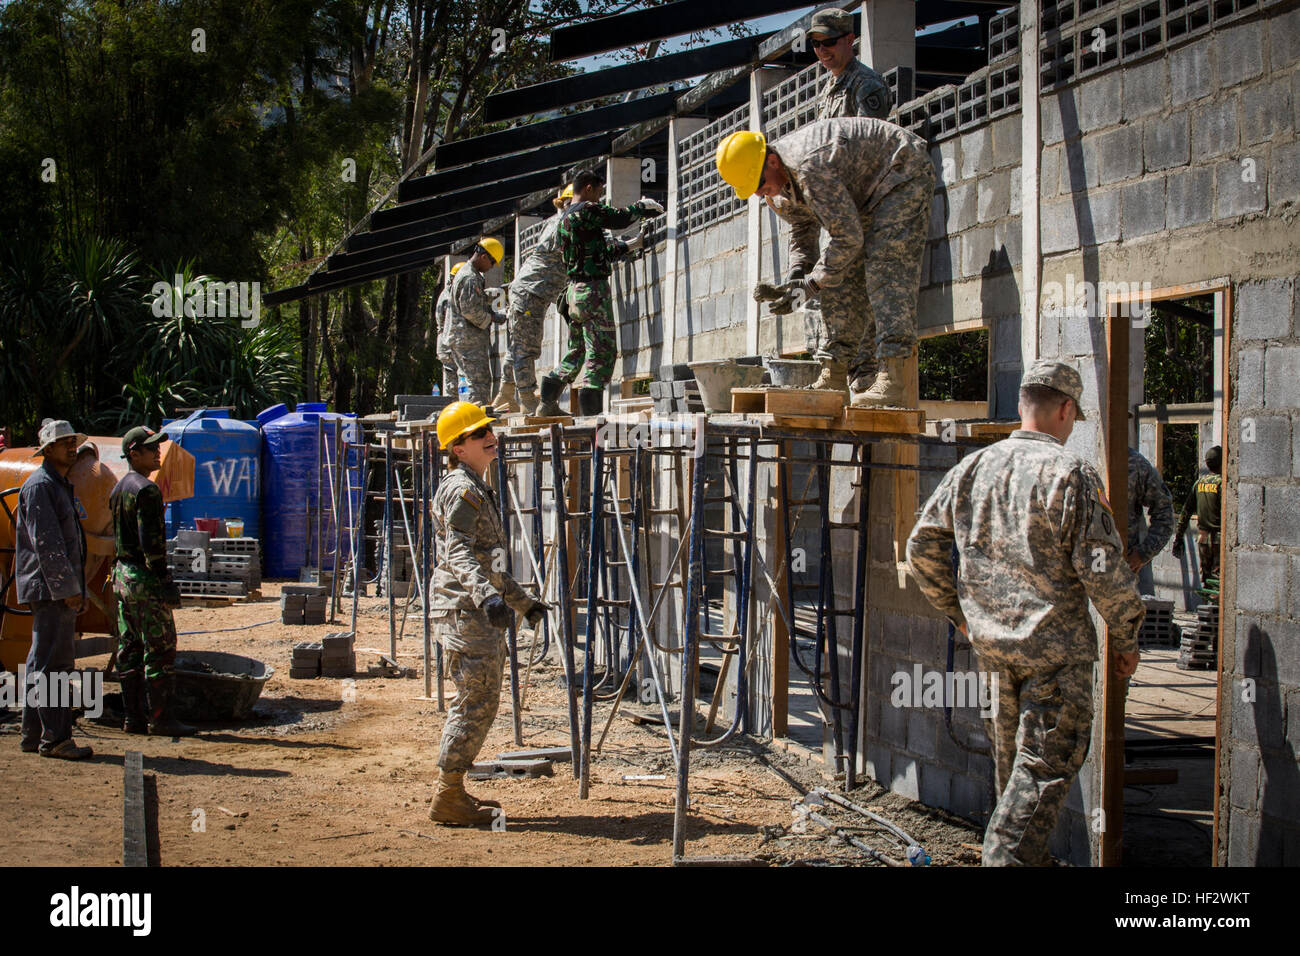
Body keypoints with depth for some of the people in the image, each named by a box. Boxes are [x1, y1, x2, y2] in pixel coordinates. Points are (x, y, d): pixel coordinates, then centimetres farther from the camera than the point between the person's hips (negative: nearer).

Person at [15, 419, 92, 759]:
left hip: (62, 591, 10)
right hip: (48, 589, -10)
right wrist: (68, 588, -19)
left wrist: (77, 589, 20)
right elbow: (45, 543, -18)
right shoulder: (39, 486, -11)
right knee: (49, 665, -8)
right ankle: (55, 738, -7)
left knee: (45, 666, 12)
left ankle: (33, 737, 17)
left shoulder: (62, 486, 20)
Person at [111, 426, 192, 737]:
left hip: (122, 574, 10)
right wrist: (165, 581, -18)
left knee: (130, 650, 11)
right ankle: (160, 719, -5)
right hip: (145, 578, -10)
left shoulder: (118, 489, 14)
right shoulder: (146, 490, -16)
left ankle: (133, 717, 15)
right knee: (160, 649, -5)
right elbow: (151, 542, -21)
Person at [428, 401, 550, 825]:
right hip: (464, 610, -10)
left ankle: (453, 791, 18)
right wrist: (486, 596, -40)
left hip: (482, 613, 10)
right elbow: (459, 552, -25)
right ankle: (447, 798, -4)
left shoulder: (479, 489, 21)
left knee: (478, 704, 13)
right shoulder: (461, 489, -11)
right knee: (477, 703, -9)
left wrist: (523, 600, 34)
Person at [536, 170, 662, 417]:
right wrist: (643, 206, 14)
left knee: (576, 350, 17)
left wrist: (630, 245, 30)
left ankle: (547, 403, 17)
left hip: (575, 289, 9)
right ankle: (591, 410, -10)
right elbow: (620, 218, -4)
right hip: (593, 289, -9)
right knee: (602, 351, -6)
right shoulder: (587, 210, -11)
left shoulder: (564, 218, 19)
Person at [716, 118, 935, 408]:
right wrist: (792, 282, -6)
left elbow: (849, 237, -32)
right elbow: (803, 228, 10)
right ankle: (835, 374, -2)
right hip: (867, 193, 10)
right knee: (843, 275, -1)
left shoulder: (811, 167, -37)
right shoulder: (778, 187, -6)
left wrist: (810, 285, -26)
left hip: (903, 174, -10)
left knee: (886, 265, -23)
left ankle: (891, 378, -30)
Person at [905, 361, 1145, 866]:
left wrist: (958, 611, 22)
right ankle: (1010, 856, -11)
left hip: (990, 641, 6)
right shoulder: (1071, 474, -12)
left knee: (1012, 759, 20)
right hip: (1056, 645, -6)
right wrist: (1126, 637, -2)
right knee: (1046, 765, -3)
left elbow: (923, 546, 12)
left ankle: (1028, 853, 33)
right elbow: (1103, 568, -15)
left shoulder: (971, 468, 6)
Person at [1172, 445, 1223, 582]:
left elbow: (1186, 510, 10)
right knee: (1218, 576, -4)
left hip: (1202, 537, 6)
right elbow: (1225, 513, -20)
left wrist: (1178, 536, 15)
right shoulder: (1222, 483, -11)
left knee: (1205, 577, 13)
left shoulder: (1199, 482, 9)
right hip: (1217, 537, -6)